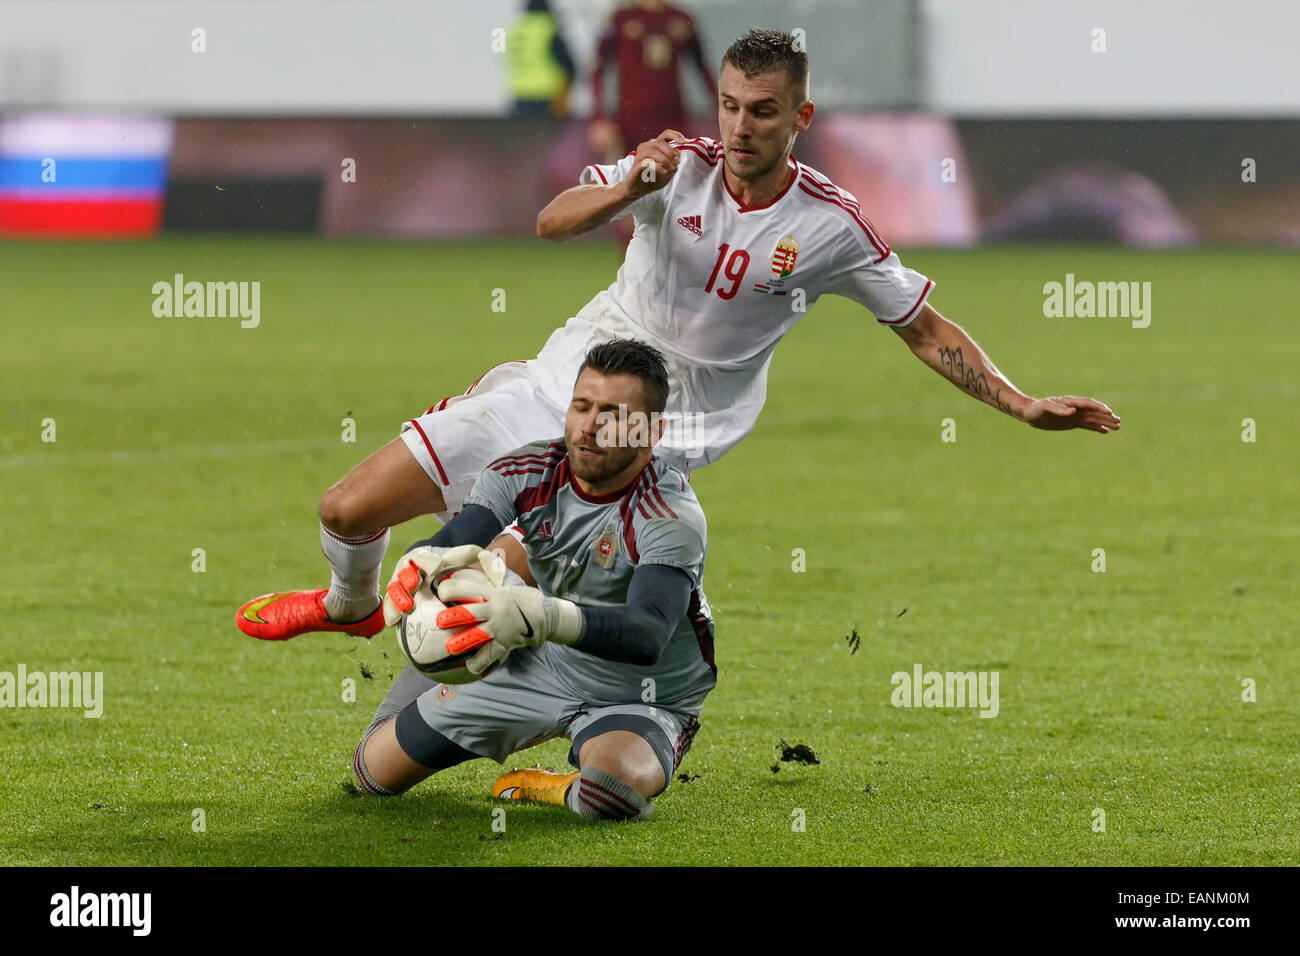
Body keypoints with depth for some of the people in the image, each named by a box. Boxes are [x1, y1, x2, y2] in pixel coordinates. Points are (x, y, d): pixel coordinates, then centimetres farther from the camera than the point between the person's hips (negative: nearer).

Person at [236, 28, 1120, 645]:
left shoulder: (833, 226, -9)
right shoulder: (681, 166, -8)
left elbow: (926, 330, 3)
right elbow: (553, 222, -19)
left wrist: (1024, 406, -4)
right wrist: (629, 189, -38)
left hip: (669, 435, -1)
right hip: (571, 375, 2)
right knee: (350, 509, 1)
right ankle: (351, 604, 34)